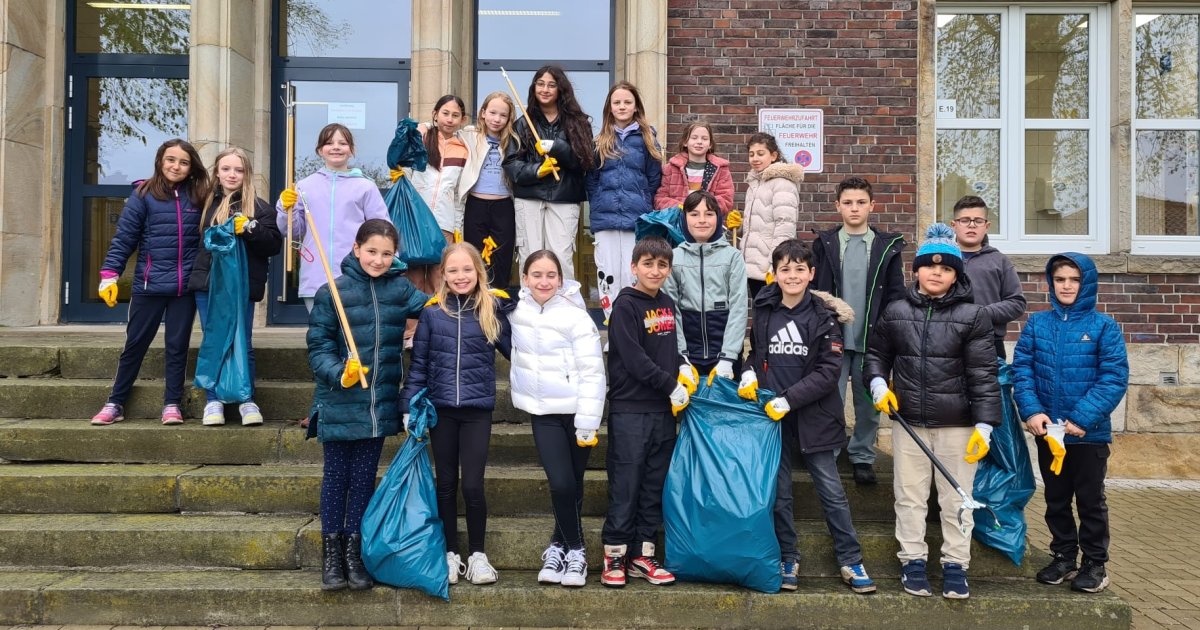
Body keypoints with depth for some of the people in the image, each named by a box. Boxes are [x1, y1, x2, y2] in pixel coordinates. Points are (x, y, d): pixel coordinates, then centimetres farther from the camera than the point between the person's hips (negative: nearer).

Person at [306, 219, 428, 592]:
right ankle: (331, 553, 21)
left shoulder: (400, 288, 2)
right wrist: (340, 375, -23)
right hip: (340, 405, -3)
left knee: (364, 477, 12)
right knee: (336, 476, 9)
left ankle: (353, 553, 24)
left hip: (380, 404, 3)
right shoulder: (332, 293, -8)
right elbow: (318, 347, -7)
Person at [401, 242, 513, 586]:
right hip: (441, 409, 1)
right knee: (446, 484, 10)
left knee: (472, 486, -3)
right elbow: (418, 363, 4)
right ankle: (450, 554, 24)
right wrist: (410, 406, 0)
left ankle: (477, 554, 16)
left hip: (478, 409, -1)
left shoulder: (493, 308, 0)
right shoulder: (432, 311, 0)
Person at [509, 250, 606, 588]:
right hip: (543, 412, 2)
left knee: (573, 485, 6)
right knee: (561, 484, -7)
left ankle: (559, 546, 22)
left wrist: (587, 423, -14)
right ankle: (574, 550, 9)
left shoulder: (576, 317, -11)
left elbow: (592, 372, -11)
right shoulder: (518, 310, 1)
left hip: (576, 411, -2)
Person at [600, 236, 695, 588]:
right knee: (625, 484, -1)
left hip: (663, 410, 7)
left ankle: (643, 555, 18)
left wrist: (683, 367, 4)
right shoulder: (626, 305, -9)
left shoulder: (667, 304, 12)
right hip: (629, 410, -7)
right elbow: (634, 359, -16)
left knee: (655, 486, 10)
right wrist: (671, 385, -11)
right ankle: (614, 556, 10)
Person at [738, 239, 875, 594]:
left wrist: (789, 399, -17)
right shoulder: (764, 312, 2)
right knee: (779, 491, 10)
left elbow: (829, 371, -10)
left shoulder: (824, 316, -6)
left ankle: (850, 561, 15)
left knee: (831, 490, 4)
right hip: (772, 416, 3)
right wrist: (749, 373, -4)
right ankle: (787, 559, 23)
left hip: (814, 416, -2)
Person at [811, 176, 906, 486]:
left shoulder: (888, 246, 4)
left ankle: (862, 457, 25)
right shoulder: (824, 244, 3)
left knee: (868, 402, 10)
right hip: (832, 339, -1)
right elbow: (812, 290, -1)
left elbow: (897, 295, 2)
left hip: (872, 339, 1)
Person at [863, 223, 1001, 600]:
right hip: (908, 422, 2)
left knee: (956, 499, 7)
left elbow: (983, 375, -8)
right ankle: (913, 561, 23)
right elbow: (876, 354, 17)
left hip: (957, 424, -2)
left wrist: (984, 424, -13)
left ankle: (955, 565, 20)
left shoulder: (973, 316, -5)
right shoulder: (895, 312, 3)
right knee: (910, 497, 11)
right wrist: (878, 383, -2)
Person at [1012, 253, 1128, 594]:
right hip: (1047, 431, 3)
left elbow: (1114, 378, -13)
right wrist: (1031, 411, -18)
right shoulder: (1036, 324, 1)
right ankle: (1064, 557, 30)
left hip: (1090, 432, -3)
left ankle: (1095, 563, 23)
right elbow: (1021, 370, -3)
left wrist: (1082, 418, -21)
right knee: (1056, 500, 15)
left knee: (1091, 500, 9)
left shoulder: (1104, 326, -7)